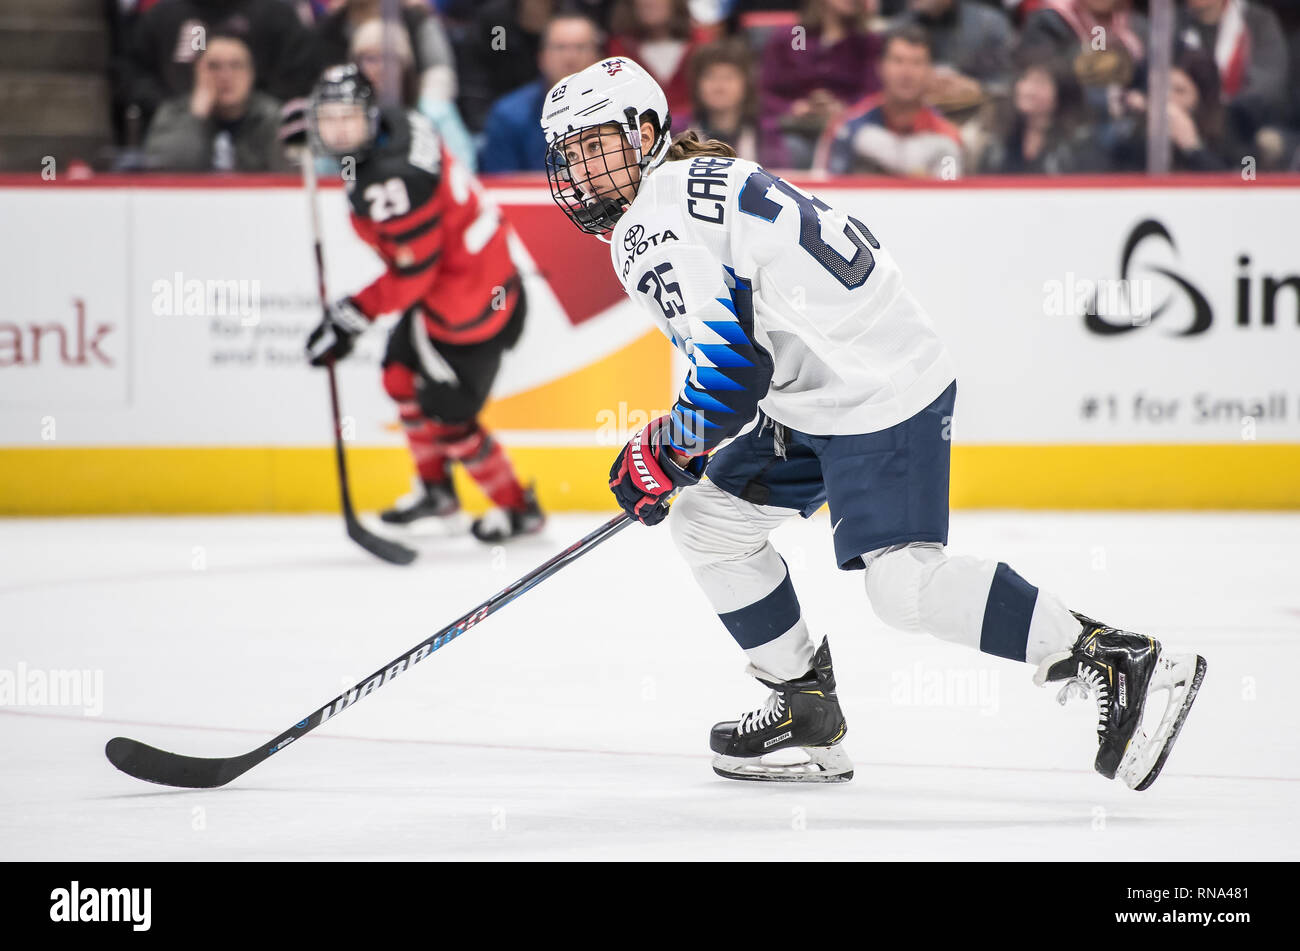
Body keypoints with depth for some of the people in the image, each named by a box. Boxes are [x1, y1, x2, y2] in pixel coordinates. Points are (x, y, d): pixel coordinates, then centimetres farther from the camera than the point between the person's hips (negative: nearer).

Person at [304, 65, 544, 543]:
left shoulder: (393, 182, -33)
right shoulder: (398, 123, -4)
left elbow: (412, 273, -27)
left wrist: (351, 315, -17)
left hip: (471, 300, -11)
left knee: (445, 414, 1)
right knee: (402, 375, 22)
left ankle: (517, 508, 19)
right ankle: (436, 495, 37)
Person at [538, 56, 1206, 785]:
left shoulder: (656, 221, -14)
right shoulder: (699, 183, 18)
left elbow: (733, 363, -21)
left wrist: (661, 453, -8)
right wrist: (690, 449, 25)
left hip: (876, 390, -11)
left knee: (905, 583, -18)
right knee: (707, 519, 16)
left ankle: (1119, 664, -16)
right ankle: (808, 712, 21)